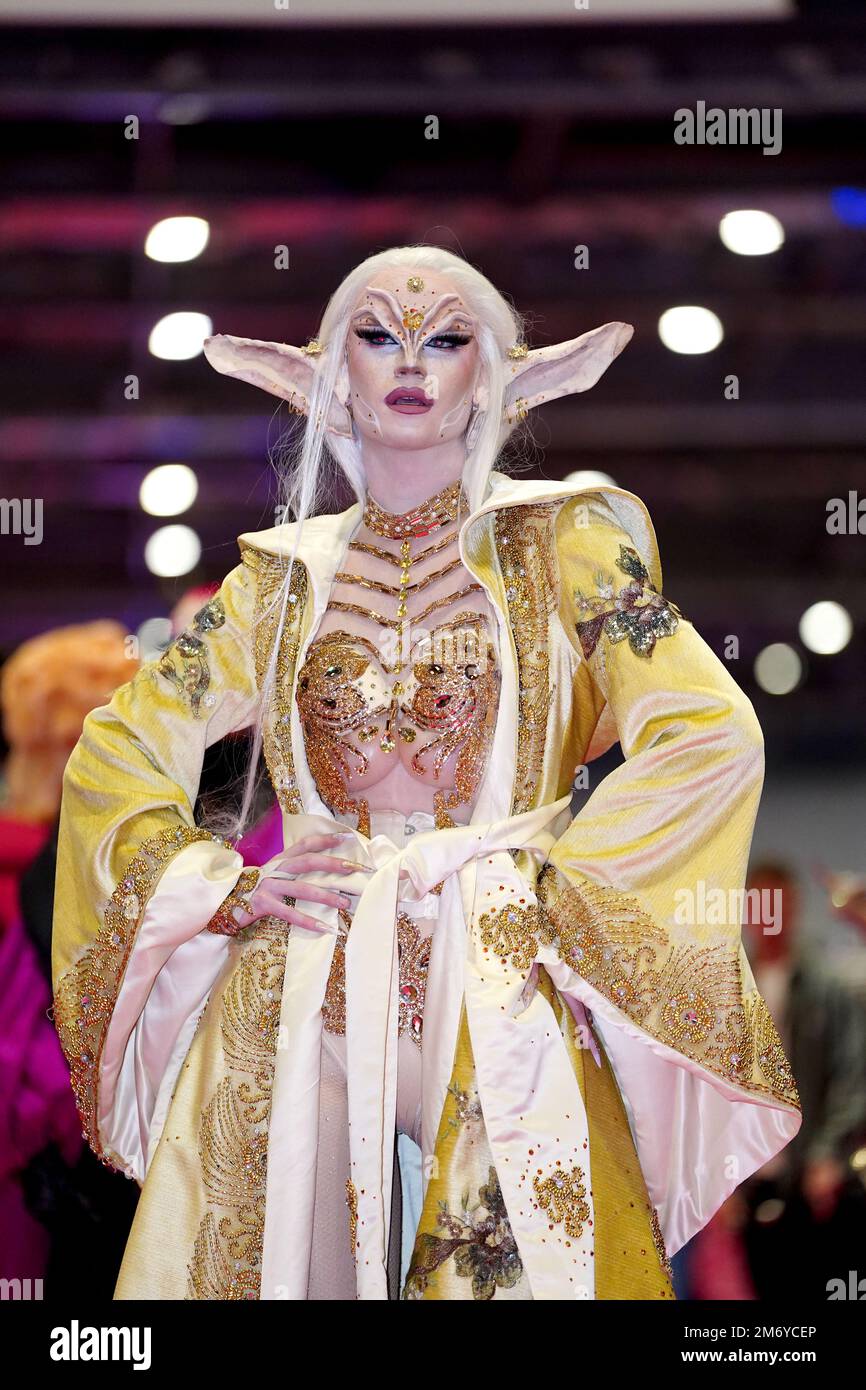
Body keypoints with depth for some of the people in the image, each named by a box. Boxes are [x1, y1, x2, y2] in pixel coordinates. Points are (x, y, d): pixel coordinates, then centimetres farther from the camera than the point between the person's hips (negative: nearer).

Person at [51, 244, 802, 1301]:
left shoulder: (558, 541, 5)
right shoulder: (285, 575, 12)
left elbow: (711, 737, -5)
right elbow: (114, 755, 12)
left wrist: (519, 878, -8)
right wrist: (234, 891, -3)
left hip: (502, 1006, -2)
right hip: (299, 1006, 2)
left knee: (513, 1265, -5)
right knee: (258, 1251, 1)